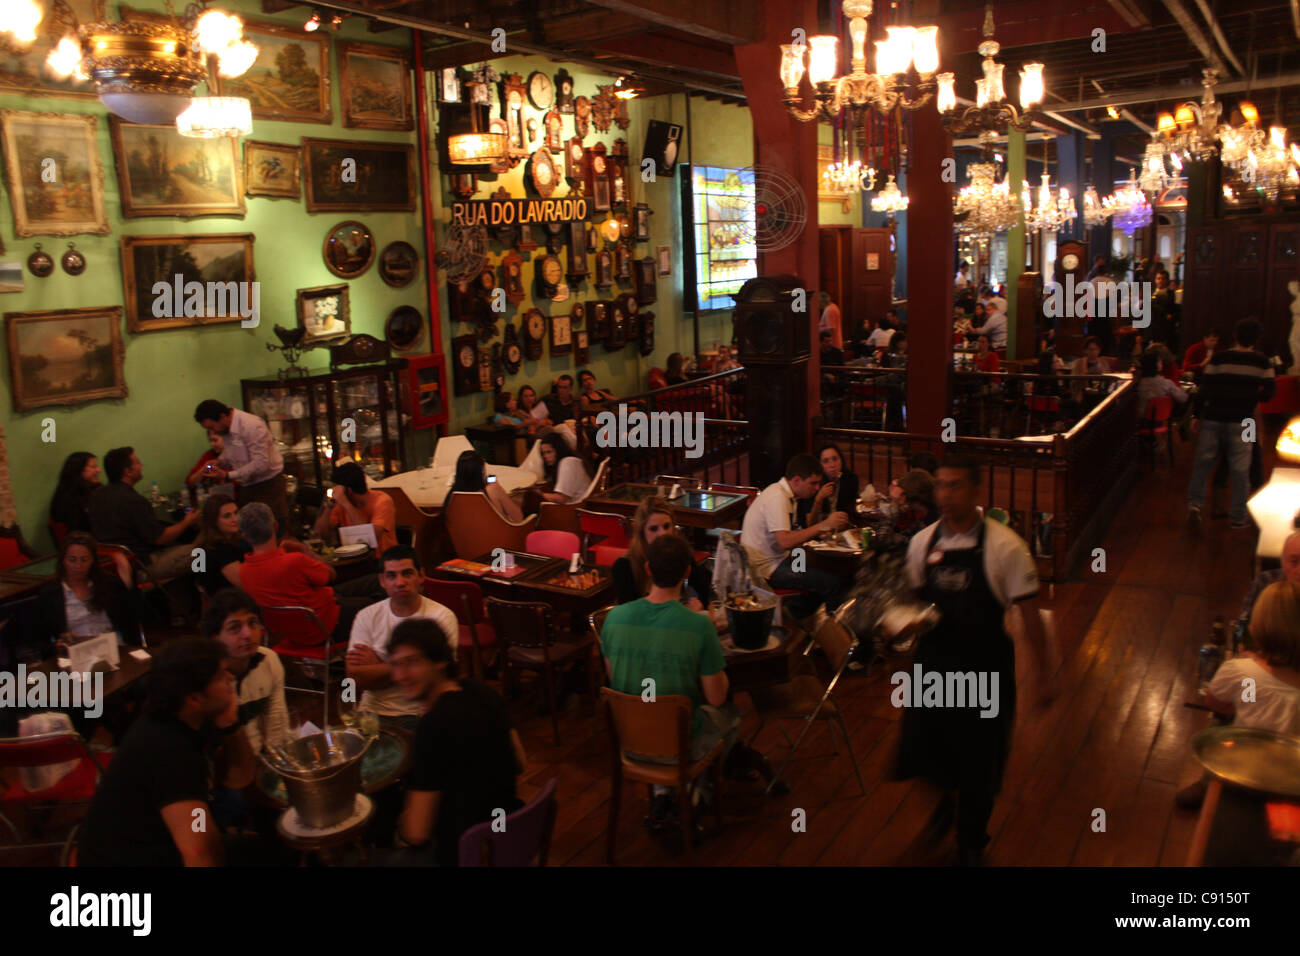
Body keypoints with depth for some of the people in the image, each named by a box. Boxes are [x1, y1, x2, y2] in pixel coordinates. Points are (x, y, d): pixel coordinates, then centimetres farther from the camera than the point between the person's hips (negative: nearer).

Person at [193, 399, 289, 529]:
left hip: (268, 485, -8)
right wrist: (219, 464, 0)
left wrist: (228, 476, -24)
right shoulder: (225, 429, 2)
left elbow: (261, 464, -27)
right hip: (246, 487, 8)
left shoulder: (252, 426, -23)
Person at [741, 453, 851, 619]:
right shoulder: (777, 497, -20)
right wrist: (824, 525, -25)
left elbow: (792, 536, 12)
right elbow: (785, 541, -29)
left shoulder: (786, 495, 9)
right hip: (766, 570, -10)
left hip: (777, 560, 10)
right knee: (834, 583, -17)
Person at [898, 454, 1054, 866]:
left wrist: (1042, 673, -9)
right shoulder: (922, 542, -1)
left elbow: (1029, 613, -10)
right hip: (932, 661, 3)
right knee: (919, 748, 4)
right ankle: (946, 797, 40)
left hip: (985, 665, -3)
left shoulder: (1004, 546, -13)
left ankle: (971, 845, 35)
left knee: (978, 762, 9)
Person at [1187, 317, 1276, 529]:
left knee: (1203, 461, 13)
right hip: (1241, 421, 0)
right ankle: (1238, 516, 11)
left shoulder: (1218, 358, -2)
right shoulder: (1262, 363, -1)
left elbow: (1204, 388, -3)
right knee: (1240, 469, 6)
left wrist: (1197, 414, 4)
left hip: (1213, 418, 1)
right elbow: (1269, 391, 3)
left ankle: (1194, 503, 3)